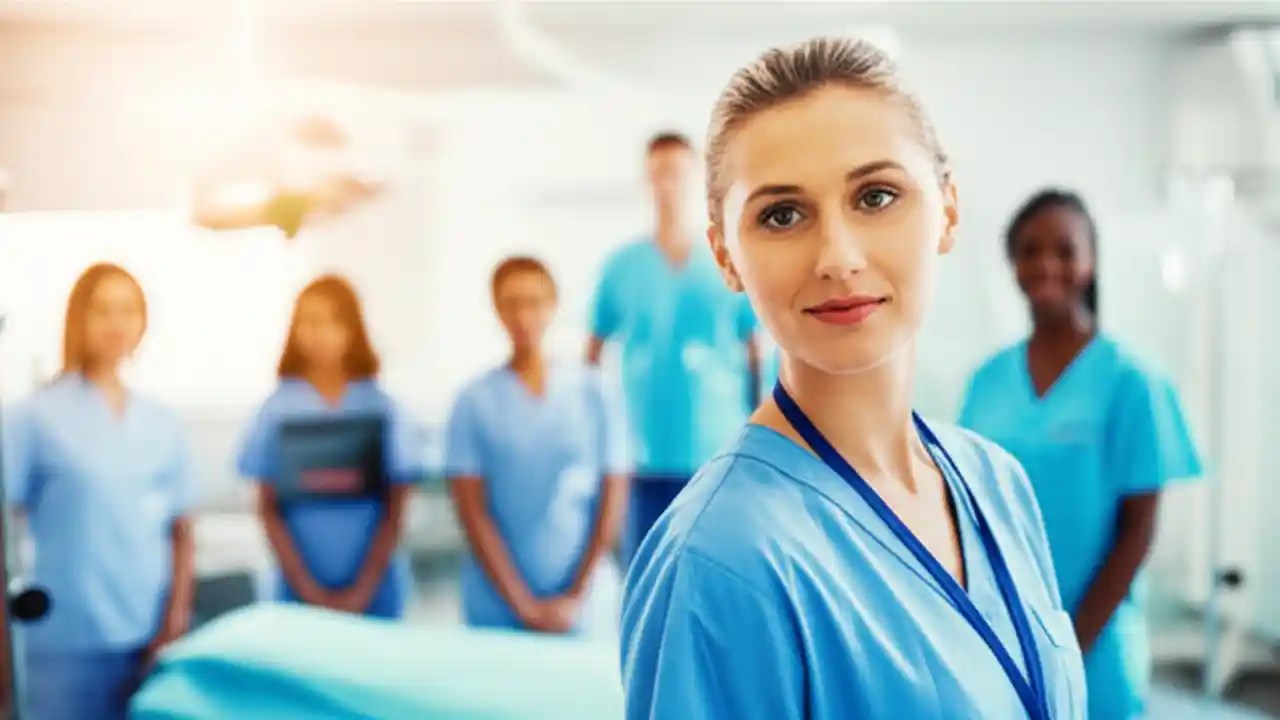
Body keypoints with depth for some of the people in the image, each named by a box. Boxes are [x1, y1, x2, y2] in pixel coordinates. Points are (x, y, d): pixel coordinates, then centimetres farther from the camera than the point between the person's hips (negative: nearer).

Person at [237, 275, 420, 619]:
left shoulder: (383, 409, 0)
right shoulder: (277, 409, 1)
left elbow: (395, 510, -1)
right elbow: (269, 509, 0)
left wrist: (362, 591, -10)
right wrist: (309, 590, -8)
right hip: (299, 593, 0)